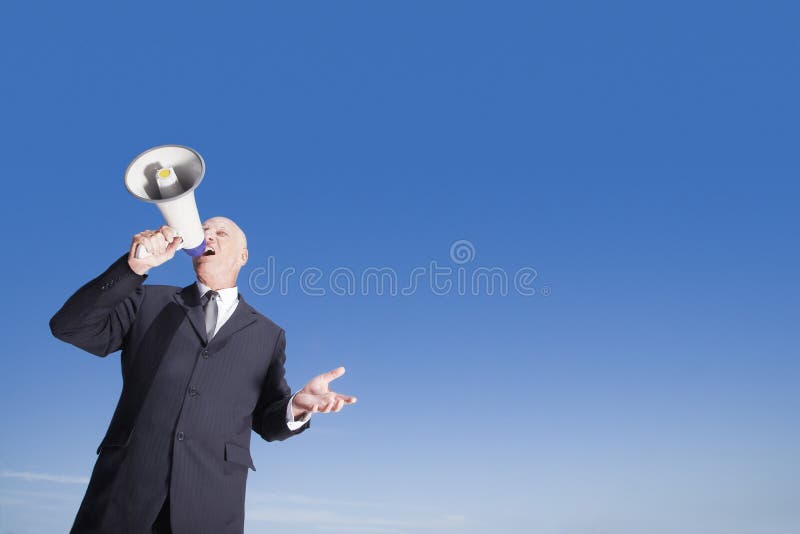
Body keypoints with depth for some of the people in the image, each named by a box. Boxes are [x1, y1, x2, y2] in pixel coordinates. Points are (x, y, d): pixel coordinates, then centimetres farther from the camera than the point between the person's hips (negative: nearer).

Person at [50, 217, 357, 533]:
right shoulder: (149, 303, 12)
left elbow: (266, 421, 12)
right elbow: (69, 327, 0)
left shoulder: (268, 335, 12)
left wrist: (297, 406, -11)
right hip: (123, 486, 0)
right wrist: (133, 266, -11)